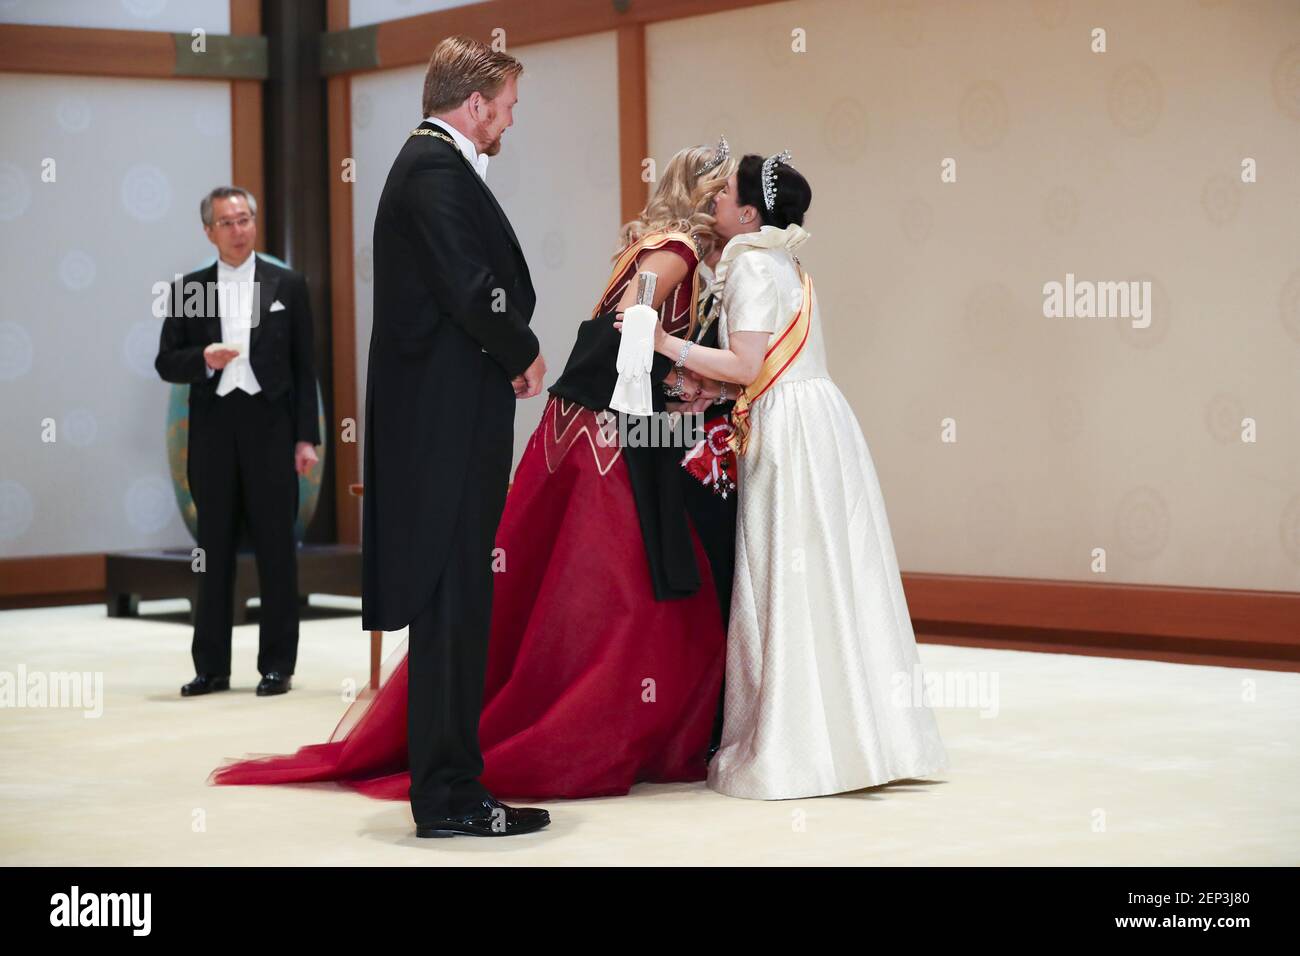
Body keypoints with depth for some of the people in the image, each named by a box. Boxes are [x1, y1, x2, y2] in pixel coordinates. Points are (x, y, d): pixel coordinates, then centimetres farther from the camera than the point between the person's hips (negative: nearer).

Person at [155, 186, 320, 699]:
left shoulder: (287, 285, 5)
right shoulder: (189, 289, 8)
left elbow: (304, 367, 4)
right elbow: (166, 362, 7)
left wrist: (306, 438, -2)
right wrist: (203, 360, -14)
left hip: (269, 426, -1)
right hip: (213, 427, 2)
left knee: (276, 547, 0)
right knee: (215, 548, 5)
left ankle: (277, 665, 6)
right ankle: (211, 667, 10)